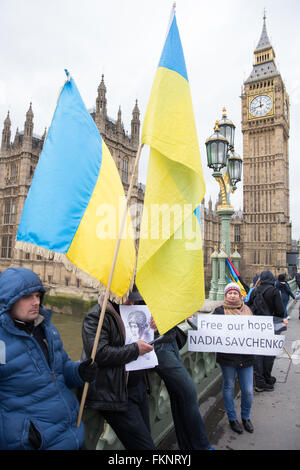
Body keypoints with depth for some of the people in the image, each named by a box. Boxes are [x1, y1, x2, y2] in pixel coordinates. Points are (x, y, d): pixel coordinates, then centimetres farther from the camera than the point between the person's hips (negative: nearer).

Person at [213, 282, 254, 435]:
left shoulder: (247, 310, 9)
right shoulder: (219, 311, -4)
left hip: (246, 357, 3)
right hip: (227, 356, -3)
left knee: (248, 391, 9)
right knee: (229, 387, 12)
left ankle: (246, 417, 35)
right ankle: (232, 418, 33)